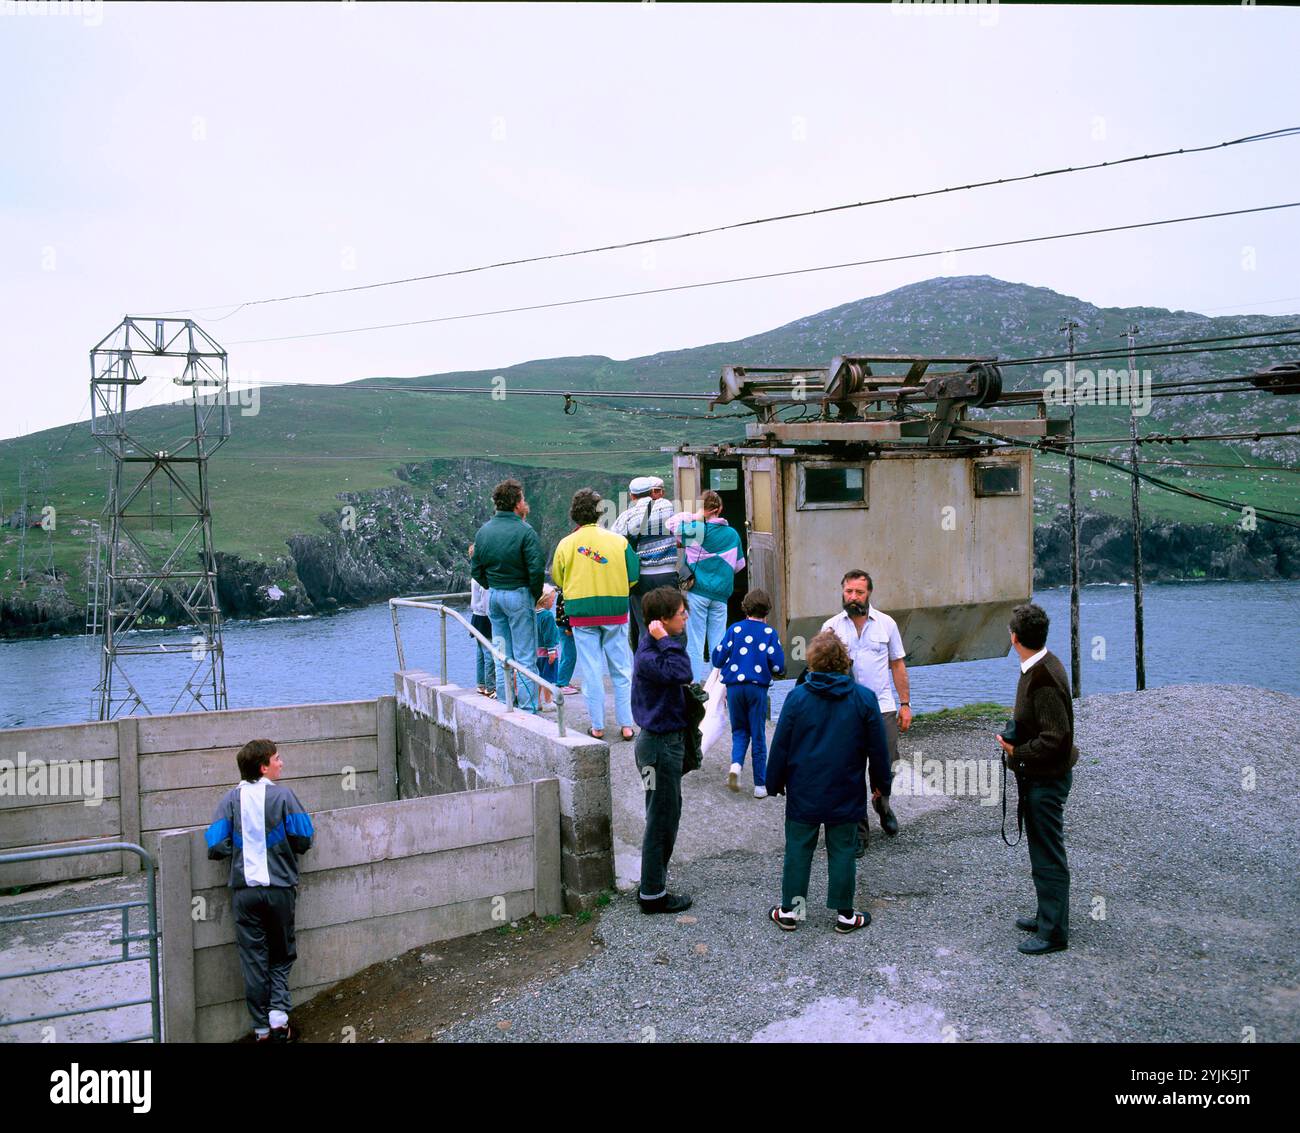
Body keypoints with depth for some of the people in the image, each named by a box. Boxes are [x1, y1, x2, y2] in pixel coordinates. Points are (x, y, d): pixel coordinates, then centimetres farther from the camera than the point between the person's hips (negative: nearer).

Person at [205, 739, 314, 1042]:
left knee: (254, 960, 10)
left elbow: (216, 847, -6)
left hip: (244, 890, 1)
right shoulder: (282, 795, -7)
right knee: (281, 956, 15)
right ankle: (279, 1014, -2)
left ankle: (262, 1028, 13)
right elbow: (303, 840, -7)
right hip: (280, 888, -1)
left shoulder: (232, 798, -2)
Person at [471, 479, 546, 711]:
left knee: (501, 655, 14)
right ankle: (527, 707, 0)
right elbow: (537, 570, -18)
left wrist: (492, 588, 16)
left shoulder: (483, 531, 5)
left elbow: (475, 570, 9)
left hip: (493, 596, 6)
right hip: (518, 596, -6)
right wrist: (536, 595, -3)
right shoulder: (525, 532, -15)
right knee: (525, 656, -1)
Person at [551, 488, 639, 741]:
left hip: (582, 614, 0)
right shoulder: (618, 540, -3)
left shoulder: (566, 544, -3)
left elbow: (557, 578, 8)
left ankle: (597, 727, 10)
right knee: (621, 670, 9)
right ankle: (626, 725, 10)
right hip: (615, 611, 0)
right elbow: (633, 577, 1)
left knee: (591, 671, 6)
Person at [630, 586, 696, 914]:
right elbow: (682, 674, -38)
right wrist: (666, 640, -32)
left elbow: (679, 679, 17)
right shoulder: (649, 655, -23)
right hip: (660, 745, -11)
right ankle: (653, 894, 12)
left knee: (664, 817, 20)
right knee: (661, 819, 0)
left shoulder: (656, 647, 9)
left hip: (667, 741, 11)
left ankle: (652, 886, 32)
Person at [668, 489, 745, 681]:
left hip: (698, 591, -4)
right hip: (721, 593, 4)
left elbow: (672, 524, -3)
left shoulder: (699, 529, -6)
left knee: (695, 641, -1)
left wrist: (695, 516, 3)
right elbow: (739, 565, 17)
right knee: (718, 642, 8)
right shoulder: (733, 534, 9)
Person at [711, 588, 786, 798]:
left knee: (739, 730, 17)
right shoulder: (769, 633, -3)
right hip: (758, 688, -1)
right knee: (758, 736, 8)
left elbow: (717, 659, -1)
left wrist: (727, 664, 21)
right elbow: (778, 666, -6)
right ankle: (760, 785, 11)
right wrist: (773, 669, 17)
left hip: (734, 686, 1)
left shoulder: (734, 629, 0)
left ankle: (736, 764, -9)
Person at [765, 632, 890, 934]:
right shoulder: (865, 698, -7)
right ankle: (845, 915, 16)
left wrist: (774, 782, 9)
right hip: (846, 795, 0)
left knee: (798, 849, 10)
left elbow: (780, 746, -2)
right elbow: (878, 748, 0)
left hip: (803, 793, 0)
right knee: (842, 852, 9)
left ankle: (790, 910, 17)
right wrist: (881, 782, 14)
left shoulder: (797, 697, -8)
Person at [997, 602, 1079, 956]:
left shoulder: (1044, 678, -27)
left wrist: (1016, 753, -18)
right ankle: (1048, 915, 35)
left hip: (1047, 780, -10)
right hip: (1037, 777, 10)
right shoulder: (1039, 666, 5)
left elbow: (1056, 738, -28)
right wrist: (1016, 732, 4)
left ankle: (1054, 932, 13)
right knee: (1043, 851, 21)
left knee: (1048, 856, 1)